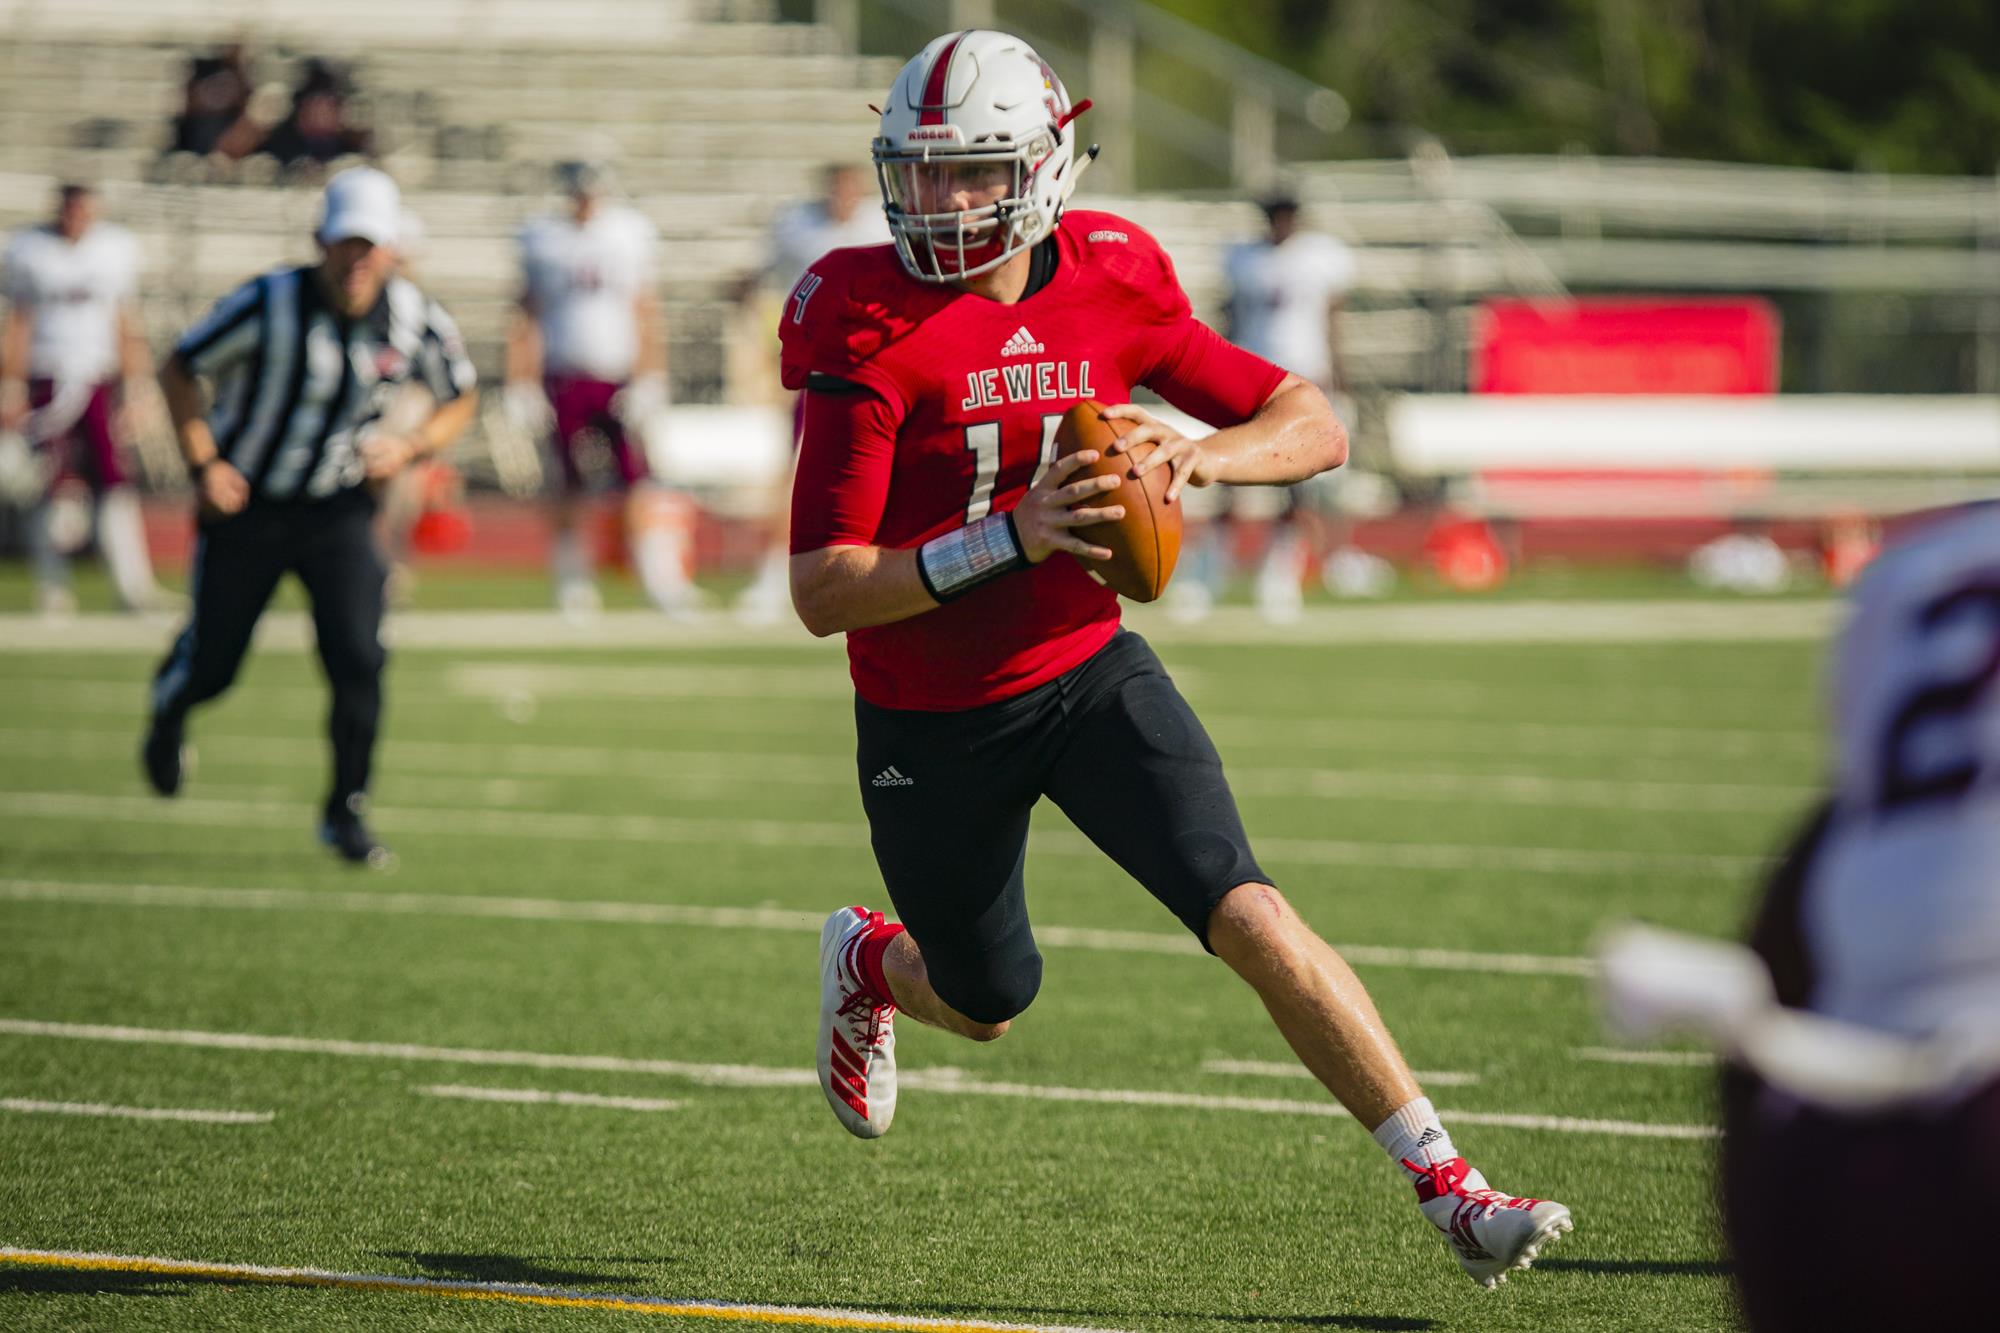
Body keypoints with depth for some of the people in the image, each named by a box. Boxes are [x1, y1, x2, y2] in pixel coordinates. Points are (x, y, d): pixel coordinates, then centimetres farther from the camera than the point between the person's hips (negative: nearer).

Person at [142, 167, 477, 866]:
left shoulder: (417, 322, -12)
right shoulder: (268, 305, -20)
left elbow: (459, 400, 6)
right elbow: (181, 371, -7)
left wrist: (409, 447, -13)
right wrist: (203, 466, -16)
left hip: (338, 512, 2)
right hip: (246, 506, -1)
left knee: (359, 662, -14)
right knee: (212, 667, 7)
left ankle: (346, 809, 4)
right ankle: (169, 704, 45)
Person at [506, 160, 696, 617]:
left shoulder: (631, 232, 3)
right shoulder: (543, 240, 2)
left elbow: (646, 315, 6)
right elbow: (527, 317, 7)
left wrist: (649, 381, -1)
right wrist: (522, 387, 3)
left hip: (620, 380, 0)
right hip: (565, 381, 0)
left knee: (637, 480, -11)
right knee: (573, 484, 2)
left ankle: (661, 578, -11)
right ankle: (572, 578, 18)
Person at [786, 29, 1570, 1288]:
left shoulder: (1110, 291, -7)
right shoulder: (871, 333, -18)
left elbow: (1314, 425, 0)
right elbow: (822, 592, -21)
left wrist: (1196, 456, -22)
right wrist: (1007, 537, -33)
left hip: (1086, 671, 2)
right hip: (931, 723, -1)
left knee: (1251, 918, -16)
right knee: (987, 1006, 16)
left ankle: (1453, 1189, -13)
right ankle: (869, 961, 52)